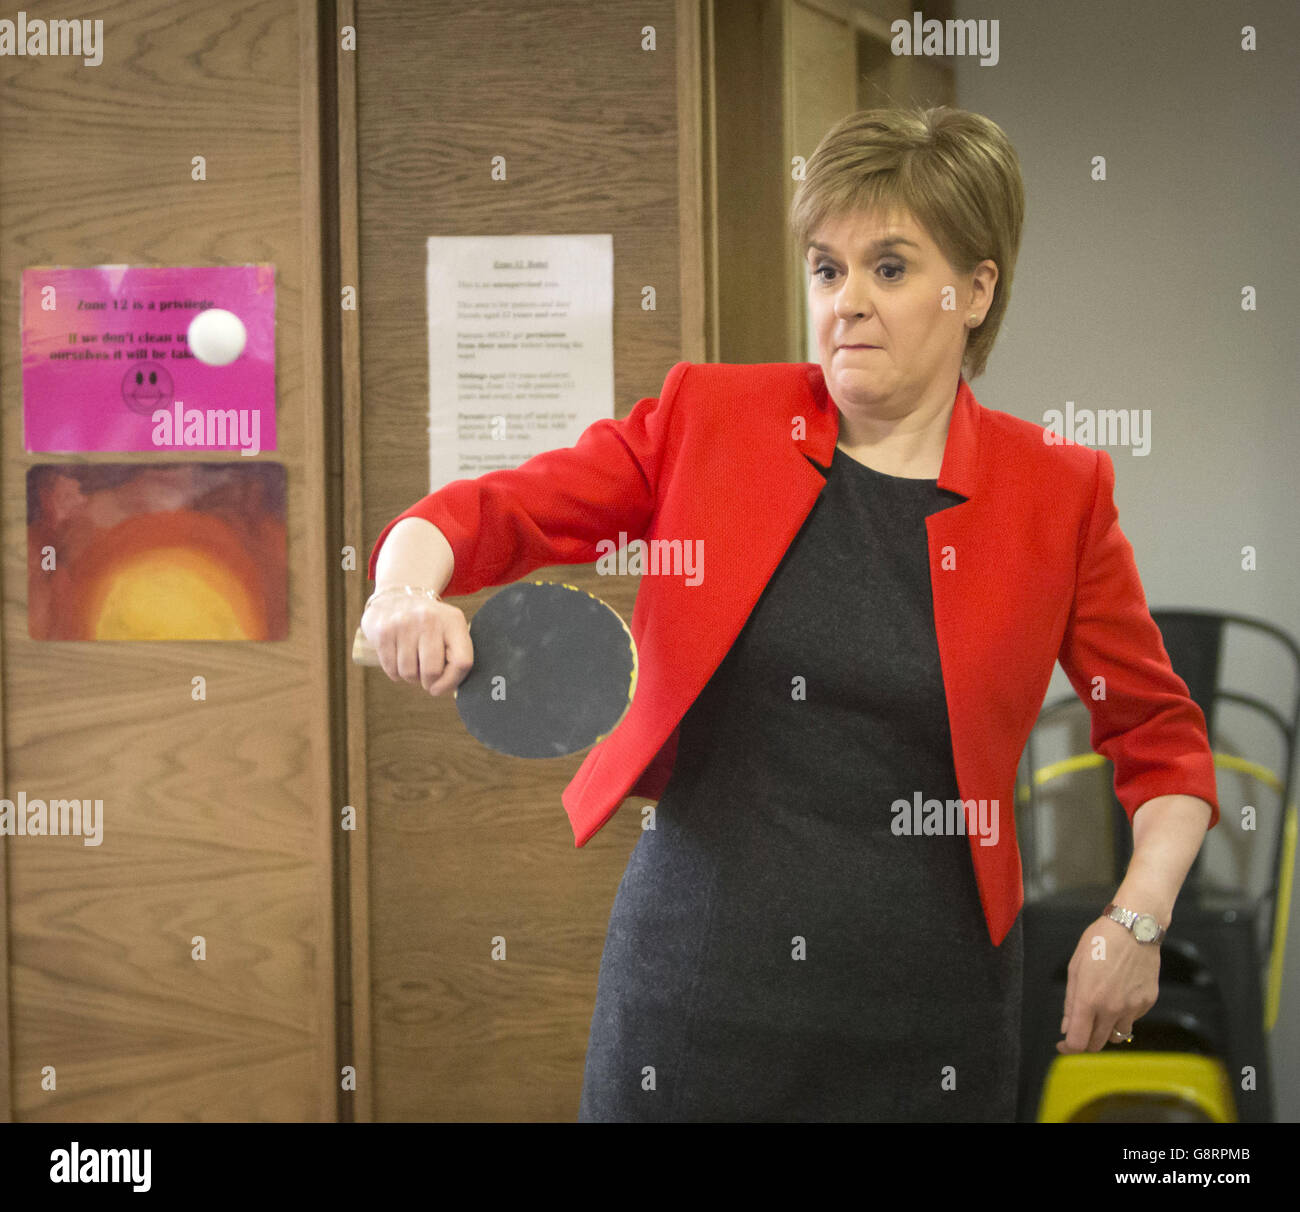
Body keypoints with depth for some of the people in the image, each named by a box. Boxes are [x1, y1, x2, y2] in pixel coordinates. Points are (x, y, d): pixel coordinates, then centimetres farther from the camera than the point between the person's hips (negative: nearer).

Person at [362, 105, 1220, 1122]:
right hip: (689, 990, 1)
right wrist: (409, 587, -22)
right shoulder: (706, 418, 2)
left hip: (925, 1022, 0)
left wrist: (1137, 917, -5)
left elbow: (1162, 734, 9)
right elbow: (492, 510, 0)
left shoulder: (1059, 494, 0)